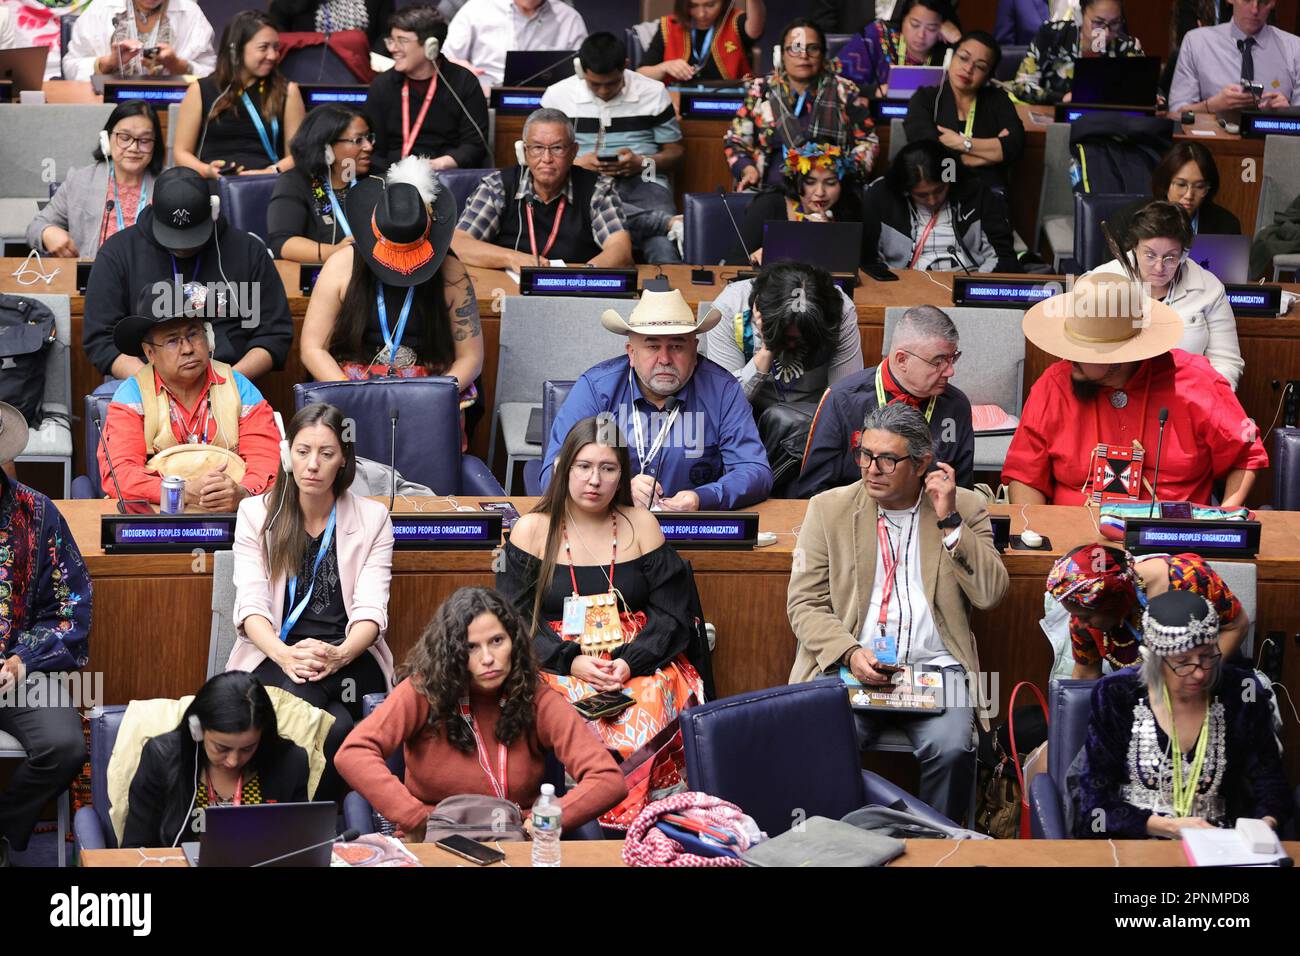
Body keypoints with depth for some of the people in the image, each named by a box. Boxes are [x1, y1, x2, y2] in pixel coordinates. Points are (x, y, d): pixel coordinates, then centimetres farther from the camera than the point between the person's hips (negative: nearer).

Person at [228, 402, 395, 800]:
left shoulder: (372, 518, 9)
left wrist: (339, 655, -24)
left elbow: (371, 610, -2)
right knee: (335, 727, -35)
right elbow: (251, 605, -2)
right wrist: (285, 655, -24)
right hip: (275, 656, 0)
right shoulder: (256, 513, 9)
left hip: (350, 658, 1)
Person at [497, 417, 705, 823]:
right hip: (557, 665, -1)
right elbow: (515, 620, 0)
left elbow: (672, 614, 6)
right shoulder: (531, 530, 7)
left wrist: (630, 662, -12)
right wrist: (571, 662, -15)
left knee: (652, 701, -32)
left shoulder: (641, 525, 11)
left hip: (638, 663, 1)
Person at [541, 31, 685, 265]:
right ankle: (670, 223, -44)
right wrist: (578, 163, -6)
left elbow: (675, 152, 17)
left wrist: (642, 163, -6)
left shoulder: (653, 93, 11)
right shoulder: (557, 96, 10)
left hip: (642, 181, 0)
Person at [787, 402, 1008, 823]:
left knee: (951, 749, -28)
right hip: (850, 665, 0)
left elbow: (990, 594, 0)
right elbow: (804, 603, 6)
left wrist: (949, 522, -7)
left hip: (935, 667, 0)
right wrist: (850, 653, -12)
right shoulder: (829, 508, 10)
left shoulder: (965, 508, 10)